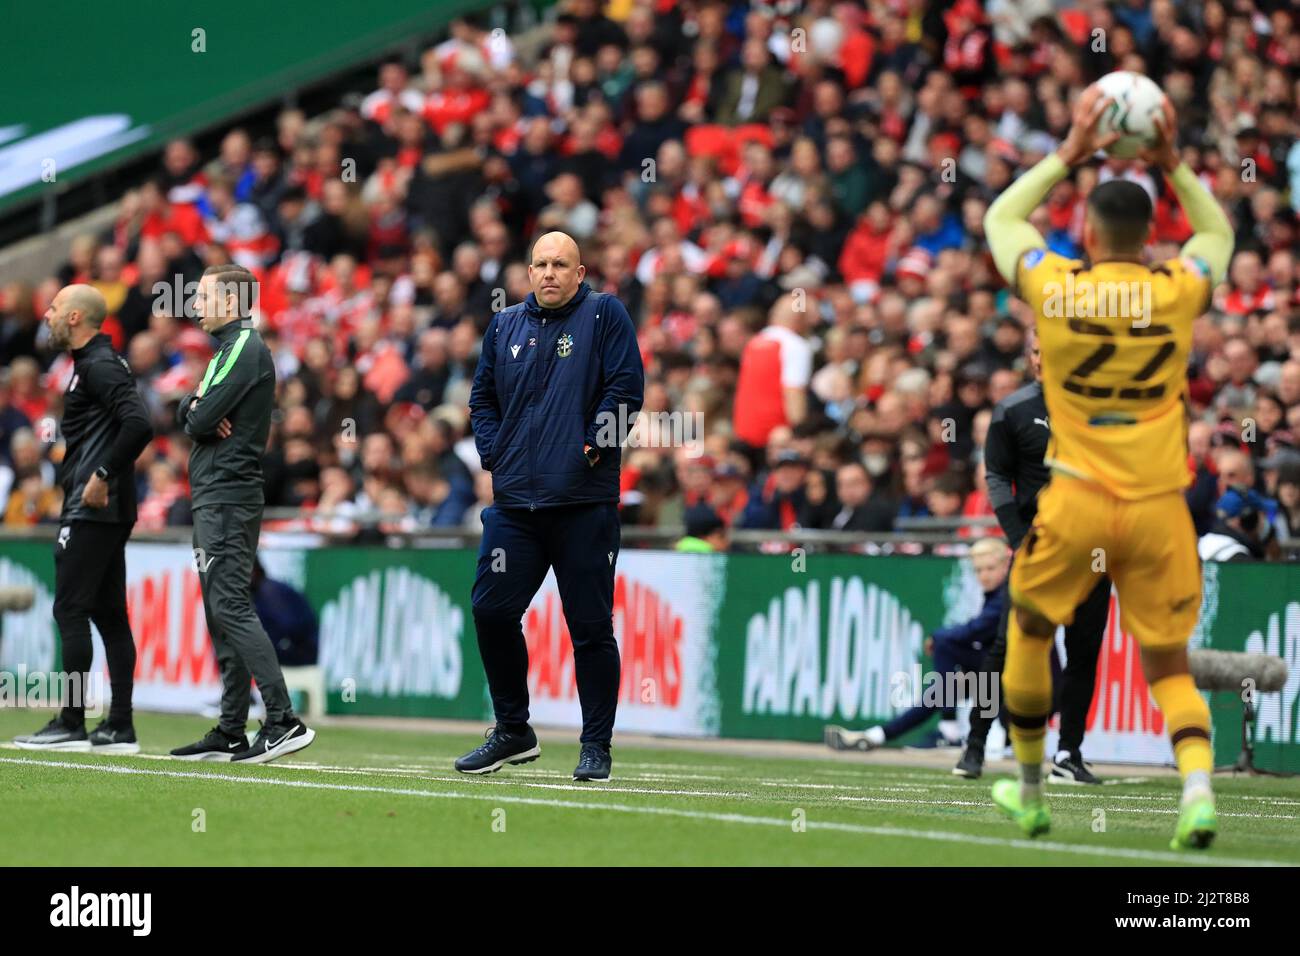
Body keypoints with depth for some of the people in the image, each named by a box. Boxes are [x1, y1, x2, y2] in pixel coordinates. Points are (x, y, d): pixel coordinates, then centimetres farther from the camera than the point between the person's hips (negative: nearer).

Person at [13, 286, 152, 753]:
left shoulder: (99, 366, -13)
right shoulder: (92, 364, 18)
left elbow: (138, 425, -26)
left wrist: (103, 476, -22)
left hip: (93, 510, -11)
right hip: (106, 511, 11)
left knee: (70, 609, -8)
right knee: (109, 613, 8)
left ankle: (71, 724, -8)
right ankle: (120, 728, 8)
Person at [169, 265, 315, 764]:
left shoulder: (245, 349, -12)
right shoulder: (228, 349, 21)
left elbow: (200, 420, -19)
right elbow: (185, 411, 14)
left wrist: (200, 415, 3)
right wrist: (198, 409, -8)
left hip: (228, 497, -11)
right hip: (215, 498, 11)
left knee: (232, 607, -16)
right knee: (222, 612, 10)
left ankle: (284, 721, -23)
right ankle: (231, 732, 12)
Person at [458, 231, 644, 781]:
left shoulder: (605, 315, 1)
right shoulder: (506, 326, 15)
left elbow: (626, 388, -5)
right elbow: (482, 399, 22)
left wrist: (594, 446, -11)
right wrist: (494, 454, 8)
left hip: (585, 503, -5)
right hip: (514, 499, 5)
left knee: (590, 627, -1)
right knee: (491, 611, 1)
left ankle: (596, 746, 7)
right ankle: (513, 732, 17)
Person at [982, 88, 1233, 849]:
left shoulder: (1056, 289, -6)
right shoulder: (1177, 293, -3)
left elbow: (1002, 217, 14)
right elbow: (1218, 233, 21)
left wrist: (1069, 155, 14)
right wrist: (1172, 164, 15)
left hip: (1077, 501, -1)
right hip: (1160, 508, 1)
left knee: (1029, 632, 20)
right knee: (1169, 664, 9)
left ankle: (1031, 794, 28)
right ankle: (1198, 786, -16)